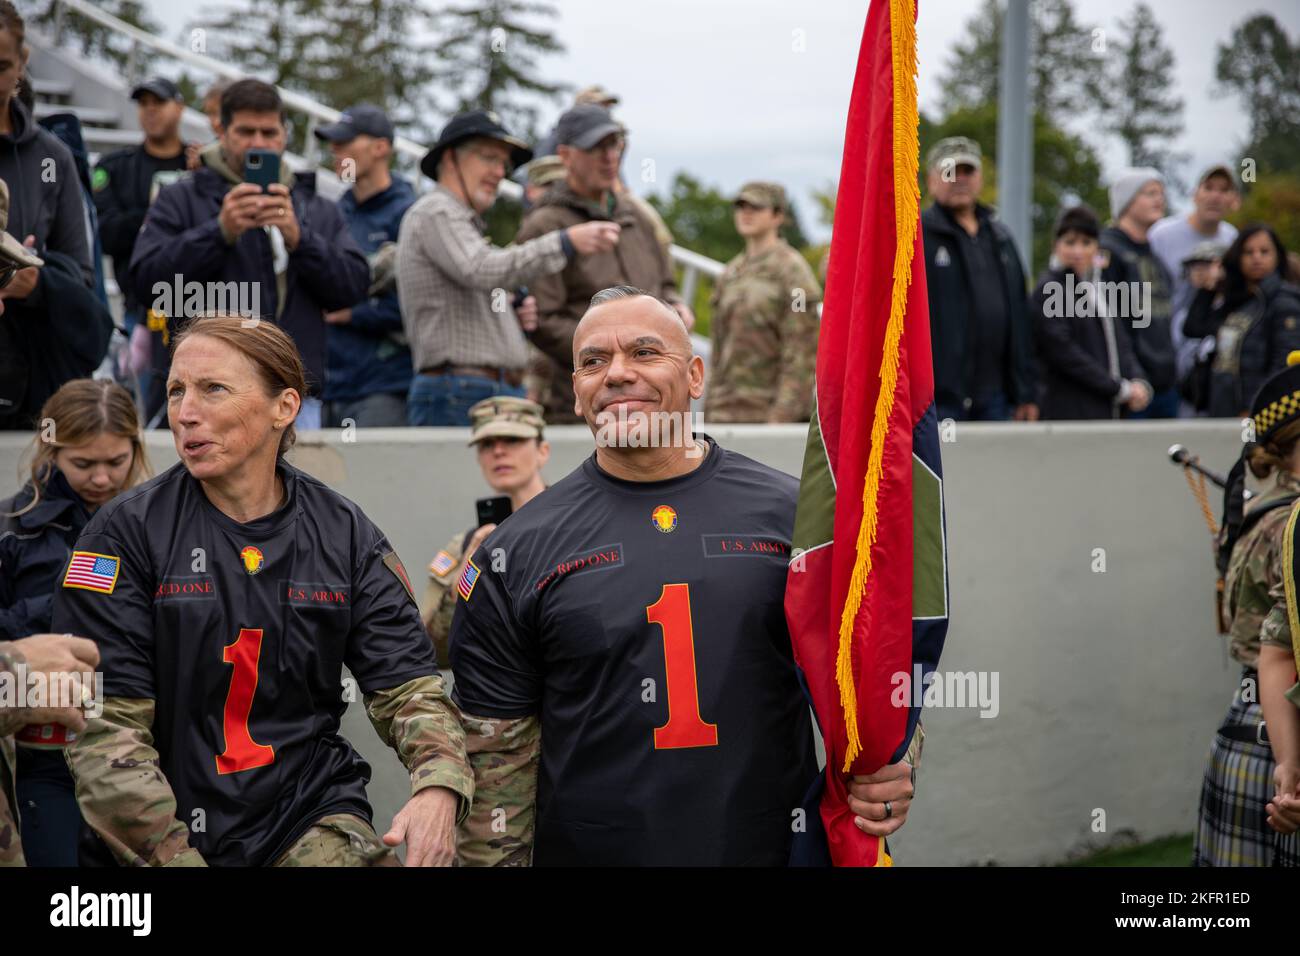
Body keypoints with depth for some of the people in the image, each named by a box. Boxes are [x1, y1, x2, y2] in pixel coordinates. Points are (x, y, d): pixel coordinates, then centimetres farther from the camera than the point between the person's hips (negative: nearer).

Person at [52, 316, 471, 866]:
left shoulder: (346, 536, 3)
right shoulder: (125, 534, -5)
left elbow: (406, 685, 1)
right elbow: (103, 726, -9)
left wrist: (439, 788, -19)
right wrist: (172, 857, -18)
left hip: (316, 817, 1)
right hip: (172, 828, -1)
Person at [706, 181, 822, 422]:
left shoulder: (792, 271, -6)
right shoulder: (730, 275, 15)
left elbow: (802, 353, -12)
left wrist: (781, 416, -17)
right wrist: (709, 409, 13)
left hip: (770, 412, -6)